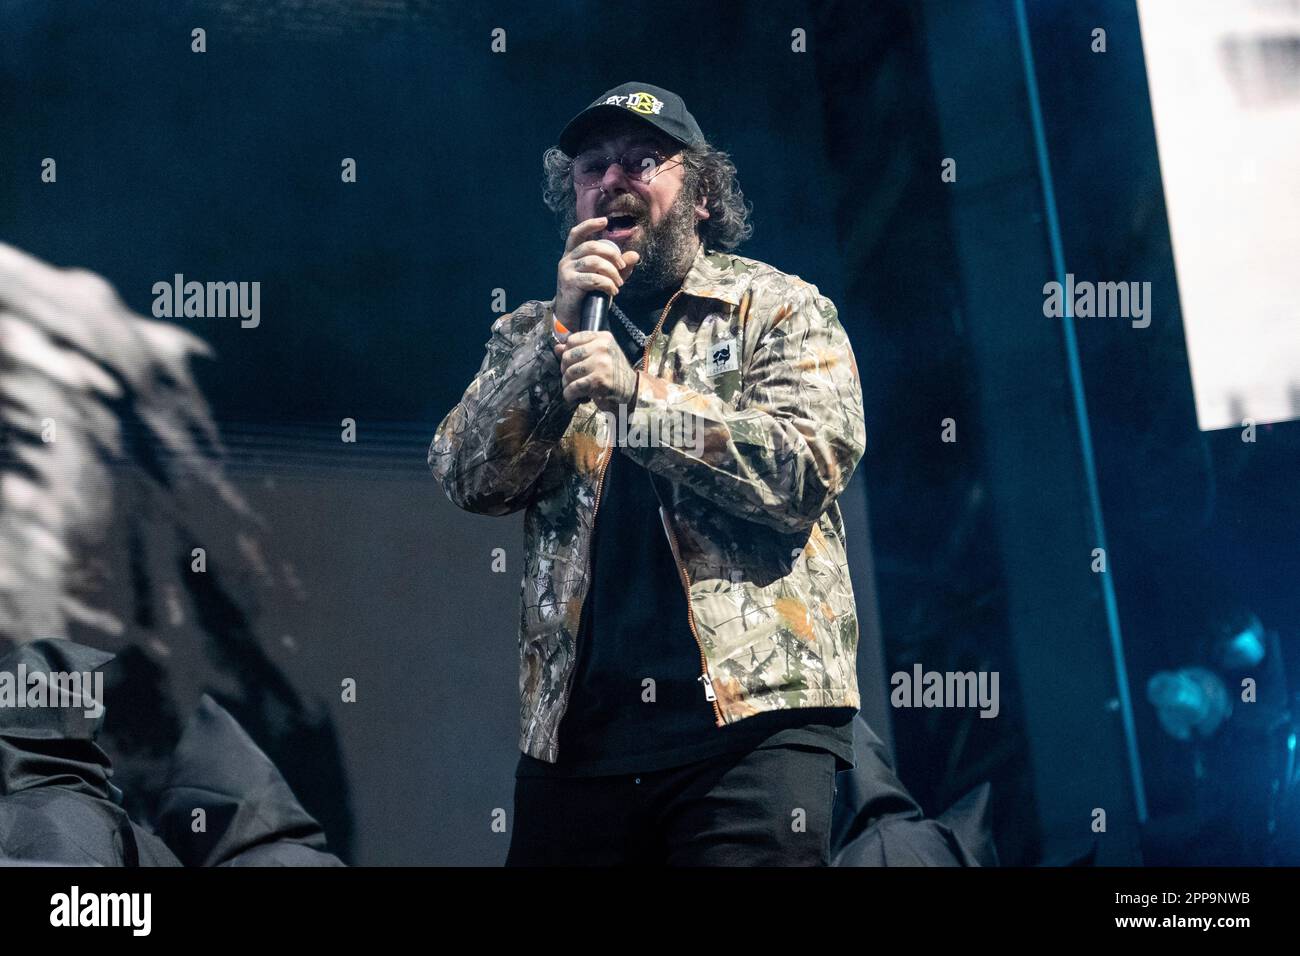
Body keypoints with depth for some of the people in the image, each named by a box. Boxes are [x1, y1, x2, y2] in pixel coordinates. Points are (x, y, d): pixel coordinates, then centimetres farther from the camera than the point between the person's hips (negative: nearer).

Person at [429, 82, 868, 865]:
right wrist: (561, 330, -7)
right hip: (577, 730, 3)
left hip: (751, 716, -3)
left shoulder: (779, 309, 7)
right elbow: (470, 478, 2)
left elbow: (806, 466, -8)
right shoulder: (534, 335, 16)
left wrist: (637, 396, -13)